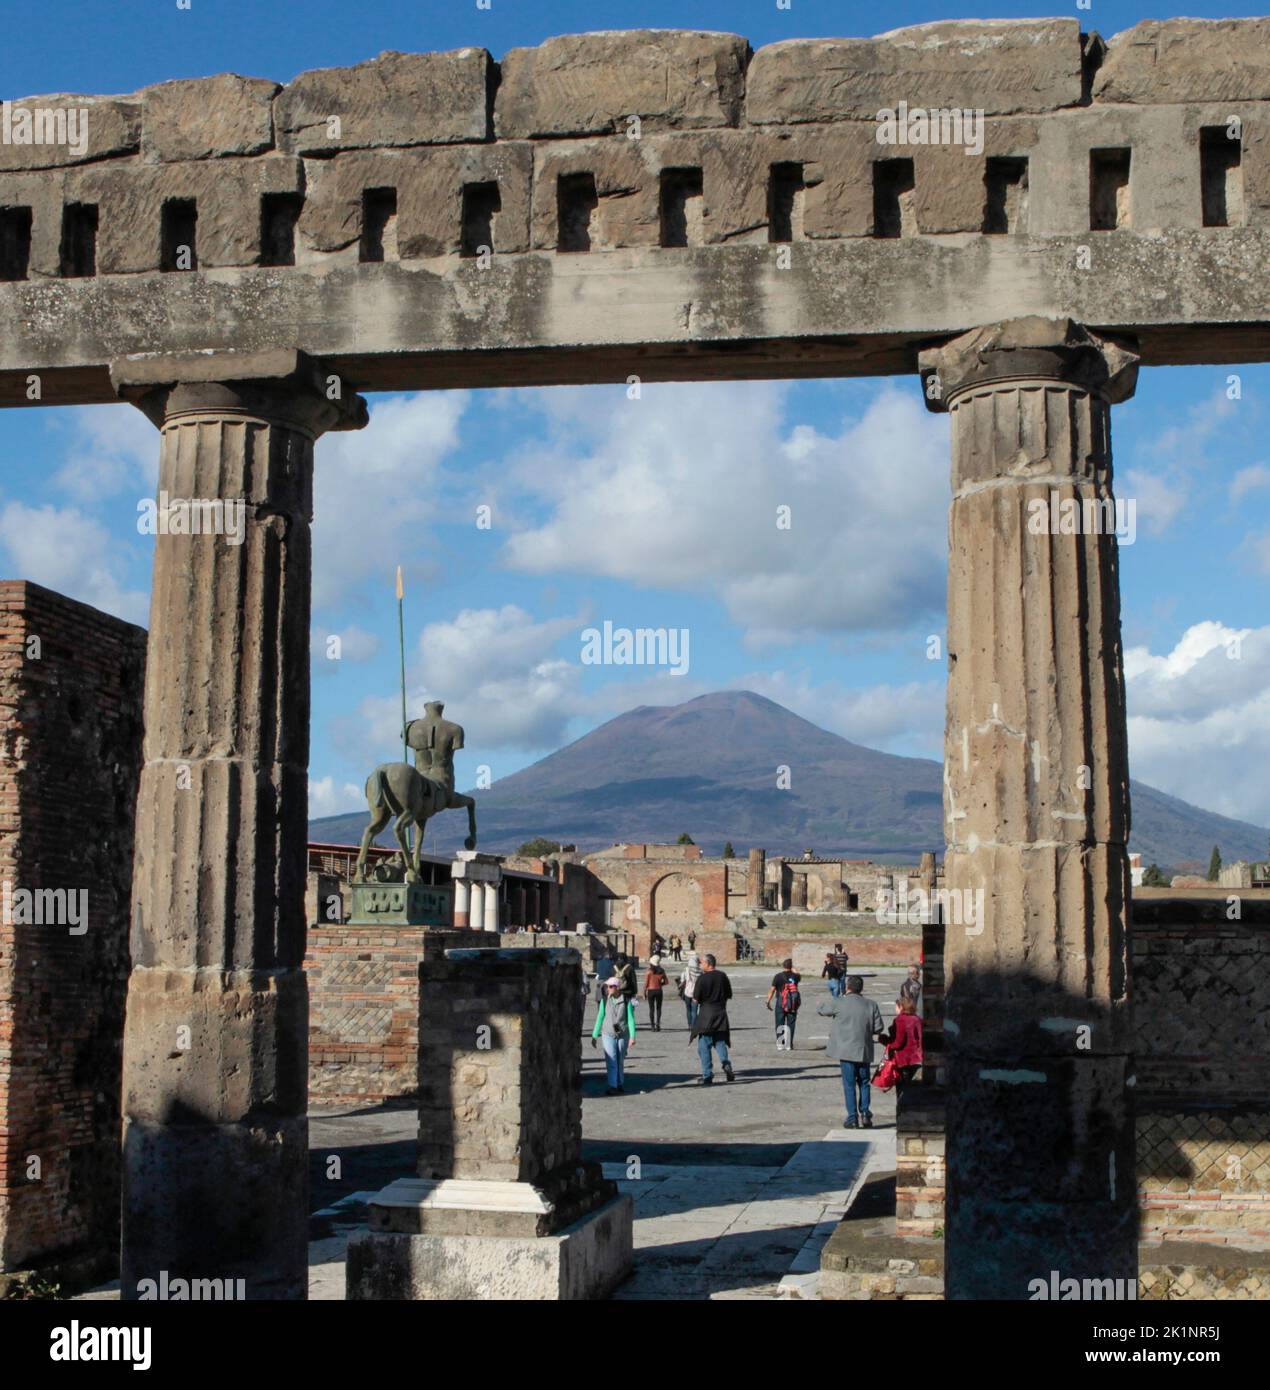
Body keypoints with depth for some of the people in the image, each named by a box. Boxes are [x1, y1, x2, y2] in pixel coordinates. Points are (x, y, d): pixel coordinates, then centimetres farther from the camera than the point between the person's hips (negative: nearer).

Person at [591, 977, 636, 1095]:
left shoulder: (626, 1001, -6)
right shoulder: (605, 1000, -3)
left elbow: (630, 1019, -5)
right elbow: (600, 1018, 5)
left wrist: (632, 1037, -11)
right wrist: (594, 1036, 7)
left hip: (623, 1035, 0)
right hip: (608, 1034, 0)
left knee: (620, 1062, 10)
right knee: (611, 1061, -10)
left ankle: (620, 1084, 26)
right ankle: (613, 1086, -8)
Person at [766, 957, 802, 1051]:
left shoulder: (778, 976, -8)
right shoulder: (794, 976, 0)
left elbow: (772, 990, -10)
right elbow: (799, 975, 27)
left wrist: (768, 1001, -3)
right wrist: (792, 968, 28)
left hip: (781, 1003, -2)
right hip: (793, 1004, 2)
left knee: (780, 1024, 6)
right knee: (790, 1024, 8)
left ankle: (780, 1045, 5)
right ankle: (789, 1045, 9)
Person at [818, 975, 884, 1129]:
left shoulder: (839, 1003, -6)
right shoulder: (871, 1005, 2)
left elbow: (820, 1009, 8)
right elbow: (878, 1028, 1)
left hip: (846, 1050, -3)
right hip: (864, 1051, 3)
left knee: (849, 1084, 2)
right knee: (864, 1083, 15)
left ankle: (852, 1118, 2)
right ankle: (865, 1113, 5)